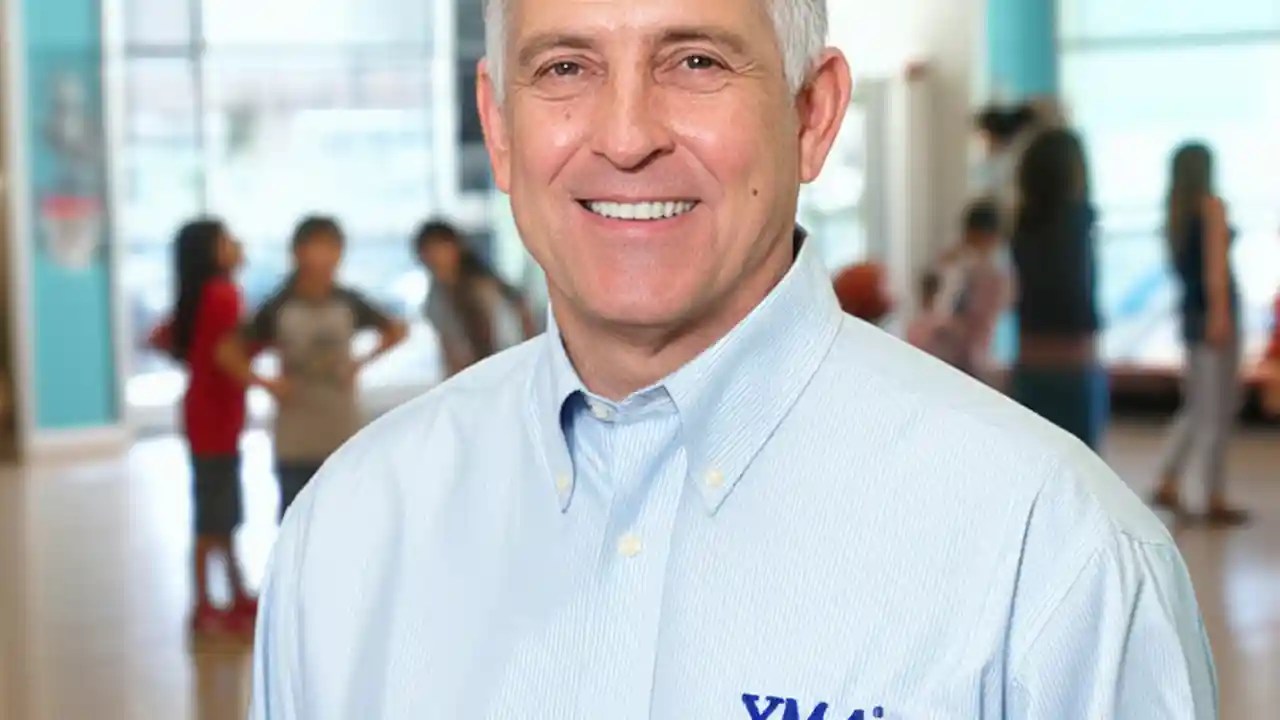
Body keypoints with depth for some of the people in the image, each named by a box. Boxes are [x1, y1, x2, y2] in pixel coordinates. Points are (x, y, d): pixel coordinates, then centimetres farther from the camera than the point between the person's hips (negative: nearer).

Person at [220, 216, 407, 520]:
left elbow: (397, 330, 15)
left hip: (343, 437, 1)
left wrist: (362, 362, 5)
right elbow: (230, 350, 2)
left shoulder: (349, 304, 1)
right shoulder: (280, 308, -3)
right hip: (295, 440, -1)